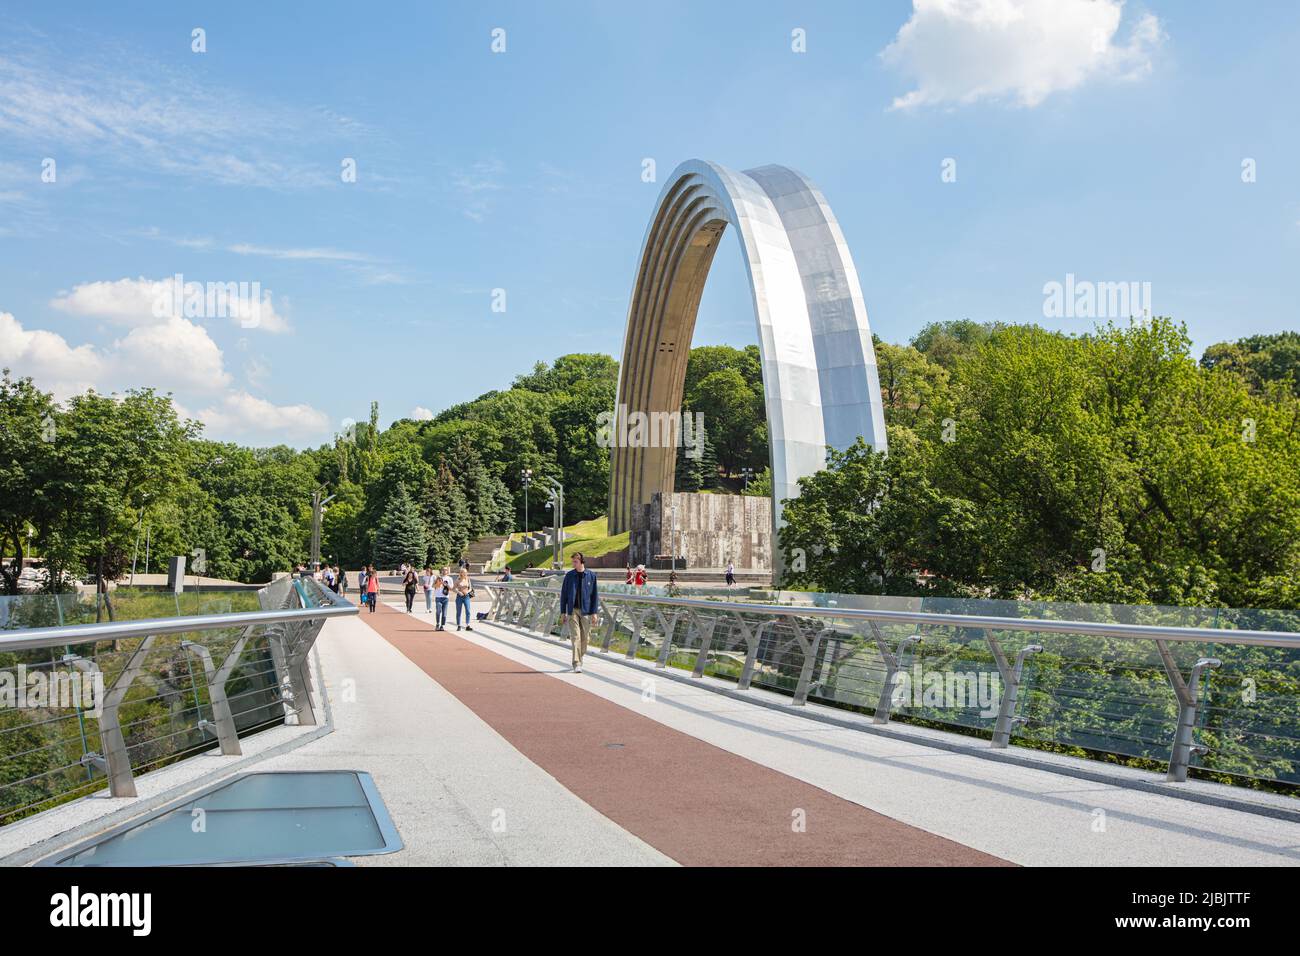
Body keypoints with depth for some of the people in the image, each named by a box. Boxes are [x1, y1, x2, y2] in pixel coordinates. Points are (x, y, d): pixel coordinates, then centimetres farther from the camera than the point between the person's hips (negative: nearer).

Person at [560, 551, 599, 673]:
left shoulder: (591, 575, 0)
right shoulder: (569, 575, 2)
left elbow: (595, 595, 3)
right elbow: (563, 594, 6)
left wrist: (594, 613, -2)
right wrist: (563, 613, 3)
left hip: (586, 611, 1)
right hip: (572, 610, -1)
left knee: (584, 638, 8)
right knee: (575, 637, -10)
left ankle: (580, 659, 28)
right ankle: (577, 664, -12)